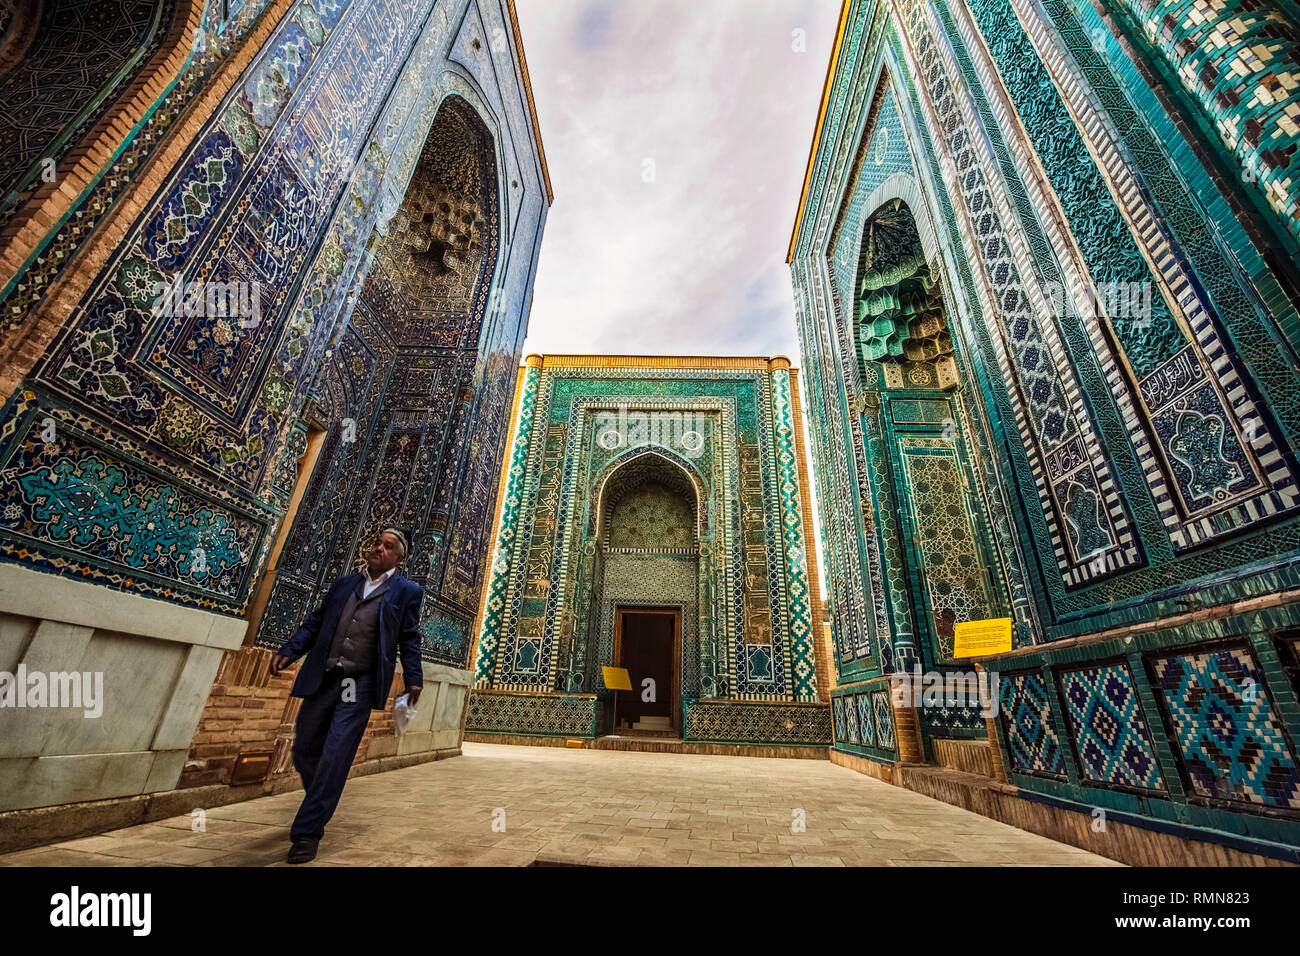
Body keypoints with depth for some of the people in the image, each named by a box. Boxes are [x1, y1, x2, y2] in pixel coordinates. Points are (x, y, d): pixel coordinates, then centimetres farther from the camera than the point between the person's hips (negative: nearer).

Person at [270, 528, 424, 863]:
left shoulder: (407, 592, 2)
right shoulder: (344, 583, 14)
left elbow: (410, 640, 0)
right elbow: (315, 623, 15)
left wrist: (413, 678, -9)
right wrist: (289, 650, 1)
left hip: (361, 684, -4)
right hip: (322, 679, 5)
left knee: (335, 756, -7)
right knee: (305, 751, 15)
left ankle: (307, 832, 9)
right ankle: (319, 809, 41)